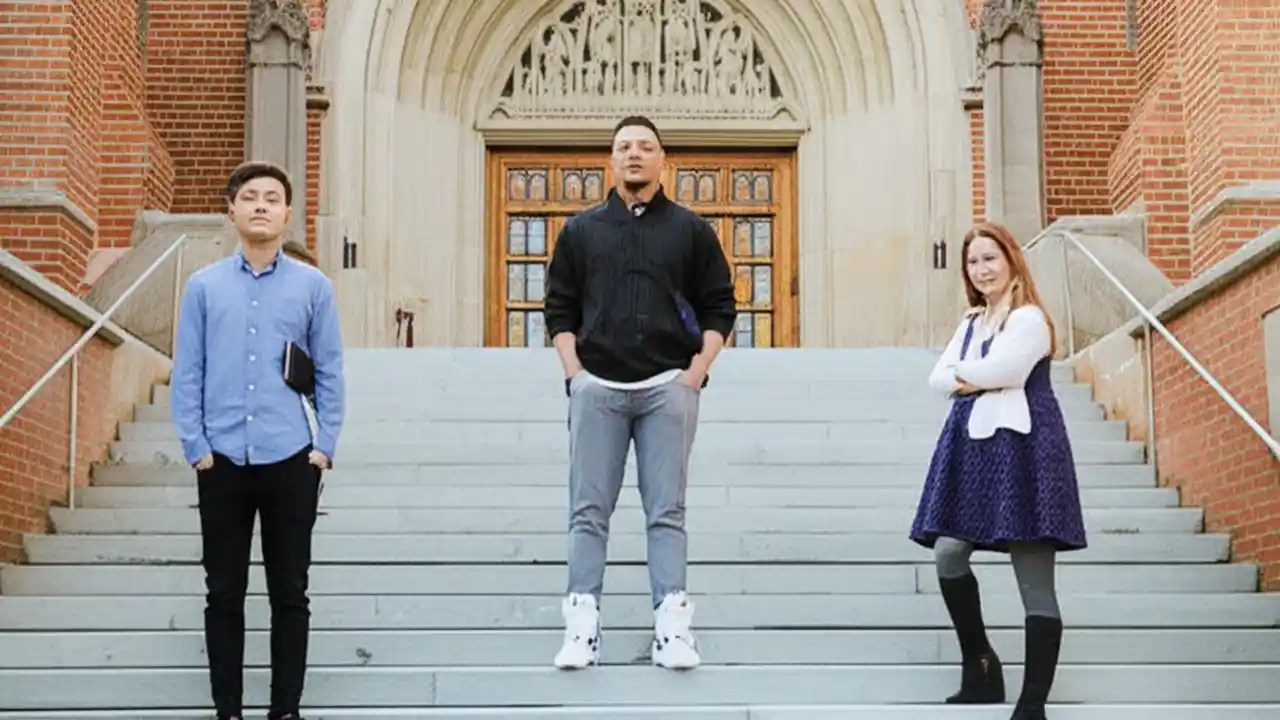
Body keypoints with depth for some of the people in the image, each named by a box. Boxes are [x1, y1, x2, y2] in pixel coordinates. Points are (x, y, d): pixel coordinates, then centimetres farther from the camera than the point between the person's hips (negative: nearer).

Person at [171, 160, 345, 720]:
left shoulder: (312, 286, 3)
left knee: (289, 592, 6)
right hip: (222, 460, 1)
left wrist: (324, 447, -3)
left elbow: (329, 373, 4)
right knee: (224, 593, 7)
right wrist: (196, 447, -3)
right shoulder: (204, 286, 4)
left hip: (291, 461, 0)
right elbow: (187, 374, 4)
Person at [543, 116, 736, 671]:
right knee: (589, 511, 0)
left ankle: (672, 626, 0)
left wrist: (696, 371, -2)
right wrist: (575, 373, 0)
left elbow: (718, 307, 9)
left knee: (667, 511, 0)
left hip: (668, 387, -1)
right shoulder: (581, 230, 12)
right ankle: (581, 626, 2)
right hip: (597, 387, 1)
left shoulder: (690, 230, 9)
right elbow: (560, 307, 11)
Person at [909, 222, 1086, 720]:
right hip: (974, 447, 8)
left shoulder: (1028, 319, -2)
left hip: (1021, 448, -8)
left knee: (1035, 580, -8)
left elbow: (1001, 370, -17)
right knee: (948, 553, -5)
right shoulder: (972, 322, 22)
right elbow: (938, 379, 11)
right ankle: (979, 666, 11)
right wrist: (979, 380, -6)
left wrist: (963, 374, 2)